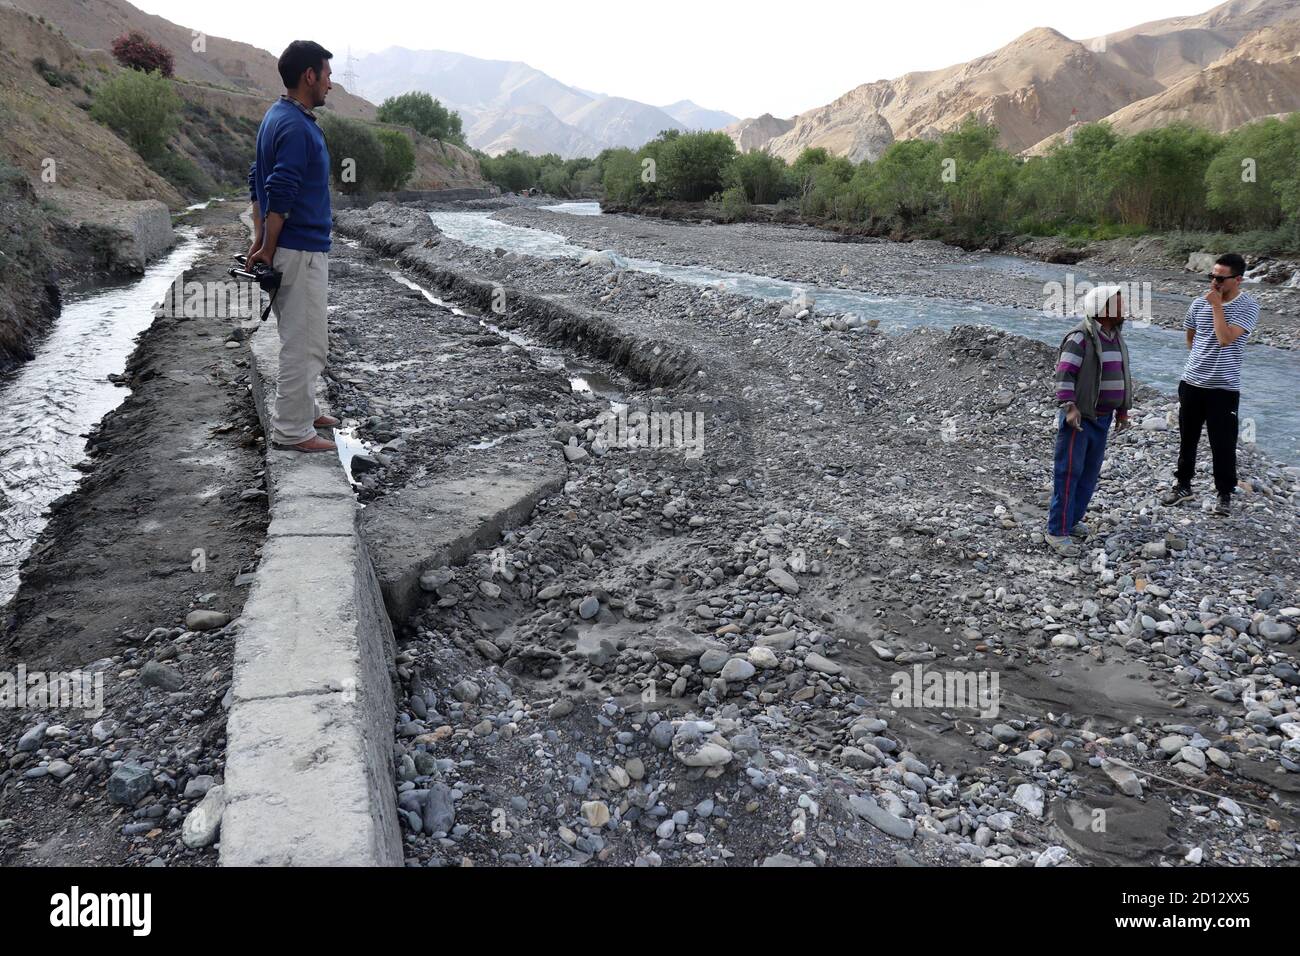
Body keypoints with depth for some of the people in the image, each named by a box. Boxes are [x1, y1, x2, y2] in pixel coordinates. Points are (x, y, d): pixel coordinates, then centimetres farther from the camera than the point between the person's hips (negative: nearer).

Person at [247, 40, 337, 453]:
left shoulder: (277, 117, 14)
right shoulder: (295, 126, -18)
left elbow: (258, 181, 17)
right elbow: (279, 196, -23)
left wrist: (260, 239, 13)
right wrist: (268, 251, -16)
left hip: (306, 250, 10)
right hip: (301, 251, -10)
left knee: (308, 338, 19)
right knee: (304, 343, -3)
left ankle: (302, 409, 31)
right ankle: (291, 430, 4)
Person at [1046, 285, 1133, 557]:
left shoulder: (1117, 338, 13)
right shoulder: (1081, 337, -14)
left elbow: (1123, 376, 21)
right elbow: (1064, 374, -20)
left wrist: (1123, 411, 20)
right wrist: (1070, 407, -28)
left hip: (1102, 418, 9)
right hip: (1079, 417, -9)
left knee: (1090, 473, 13)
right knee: (1068, 473, -7)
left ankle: (1073, 520, 25)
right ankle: (1057, 532, -4)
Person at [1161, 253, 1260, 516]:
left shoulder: (1248, 306, -10)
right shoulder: (1200, 303, 3)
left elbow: (1225, 338, -24)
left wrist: (1217, 305, -17)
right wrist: (1202, 359, 9)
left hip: (1224, 388, -4)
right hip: (1192, 383, 5)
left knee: (1223, 445, 1)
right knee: (1187, 439, 15)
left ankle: (1225, 495, 16)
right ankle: (1183, 485, 30)